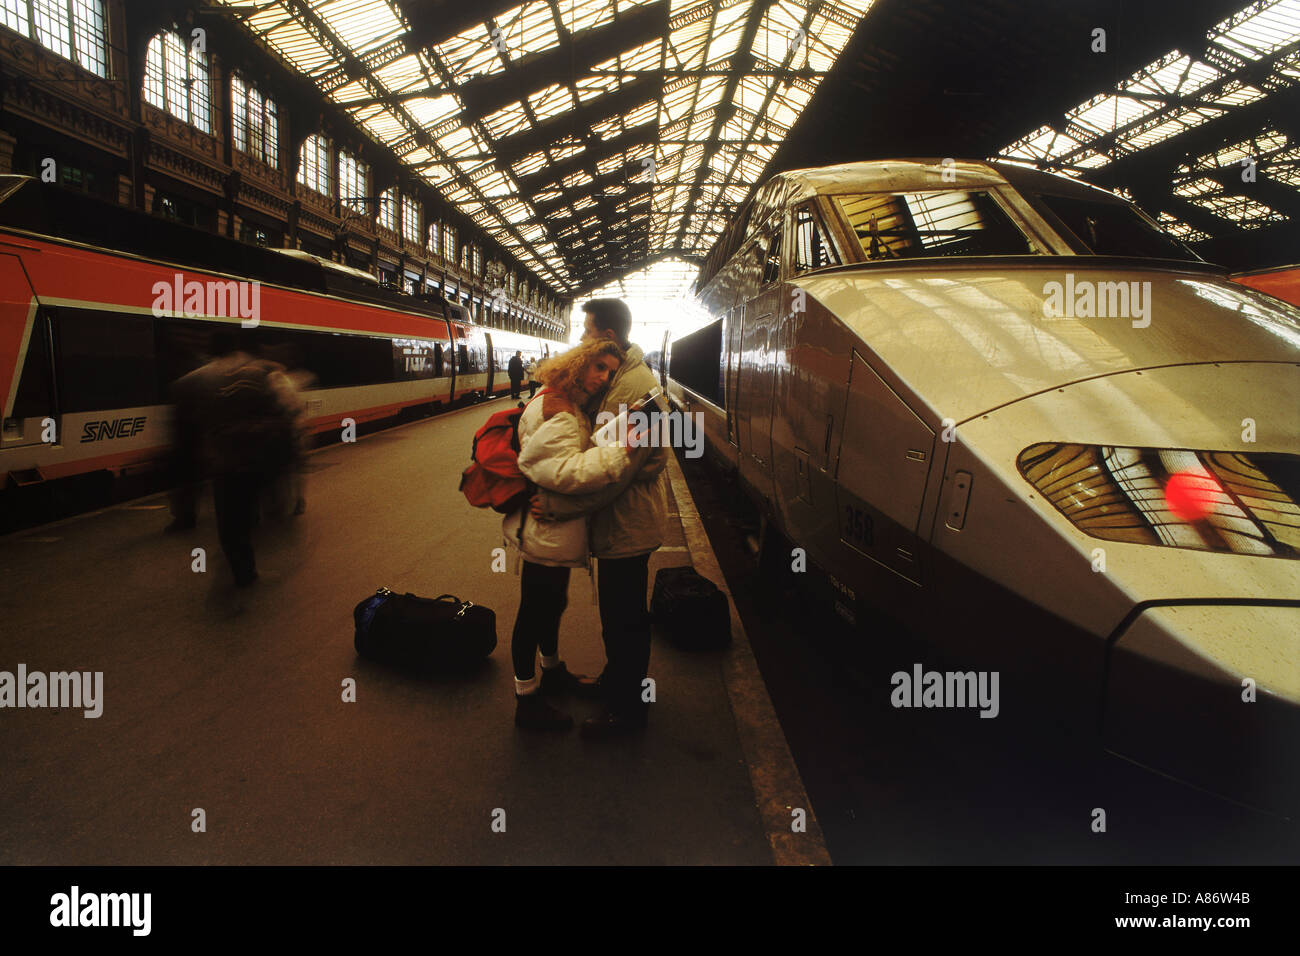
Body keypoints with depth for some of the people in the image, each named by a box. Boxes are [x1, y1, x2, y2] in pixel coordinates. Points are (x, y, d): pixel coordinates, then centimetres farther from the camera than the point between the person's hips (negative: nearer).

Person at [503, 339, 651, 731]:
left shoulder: (569, 406, 11)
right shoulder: (556, 411, -23)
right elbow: (563, 472, -32)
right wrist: (622, 452, -37)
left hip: (555, 528, 11)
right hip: (545, 530, -11)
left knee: (551, 603, 26)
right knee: (535, 611, 4)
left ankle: (552, 672, 47)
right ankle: (527, 701, 19)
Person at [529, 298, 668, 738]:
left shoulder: (631, 388, -24)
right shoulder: (622, 376, 11)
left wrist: (556, 504, -27)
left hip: (626, 524, -10)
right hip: (625, 520, 10)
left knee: (623, 620, 4)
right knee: (620, 614, 25)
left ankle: (626, 710, 19)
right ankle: (616, 681, 43)